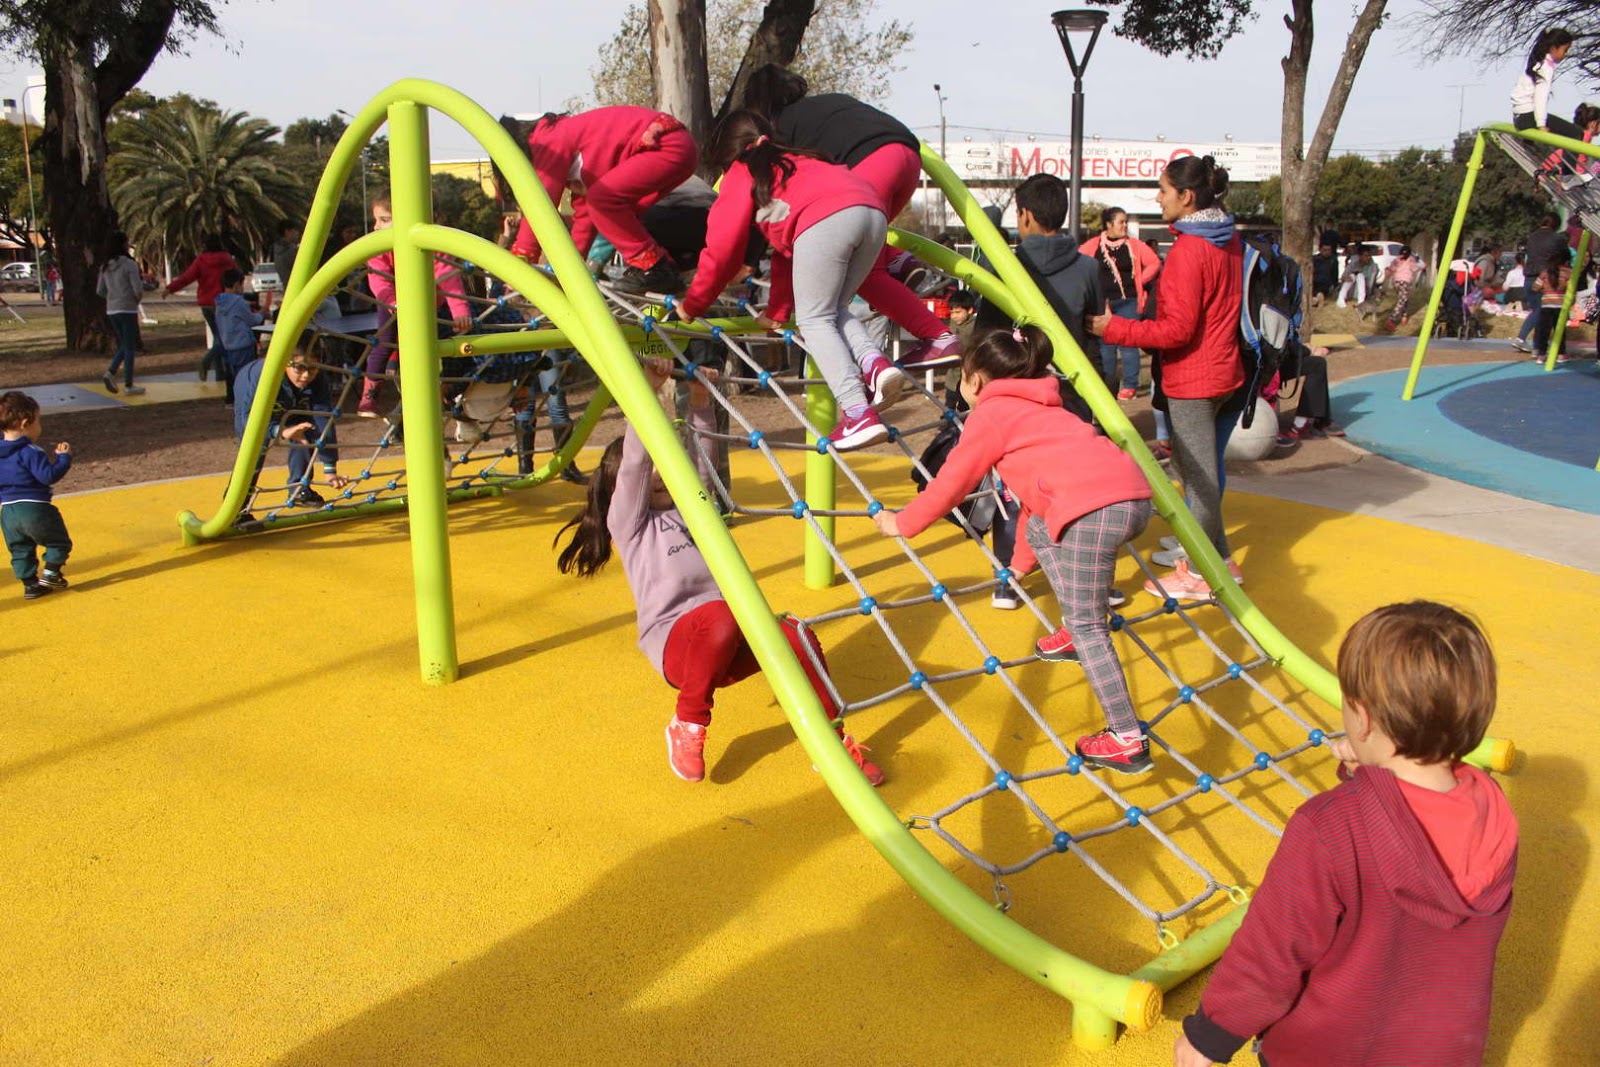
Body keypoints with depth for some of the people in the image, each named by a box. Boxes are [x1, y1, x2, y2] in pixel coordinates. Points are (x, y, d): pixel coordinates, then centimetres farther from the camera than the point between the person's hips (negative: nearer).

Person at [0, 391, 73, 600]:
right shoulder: (31, 453, -17)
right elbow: (49, 475, -23)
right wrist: (64, 457, -13)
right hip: (34, 509, -7)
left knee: (20, 550, 16)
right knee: (59, 542, 12)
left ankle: (30, 584, 16)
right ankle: (50, 574, 7)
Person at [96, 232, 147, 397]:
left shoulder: (105, 267, 8)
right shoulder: (129, 264, -12)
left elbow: (100, 291, 11)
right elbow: (138, 289, -15)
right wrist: (137, 300, 5)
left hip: (111, 311, 6)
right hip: (128, 310, -6)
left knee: (124, 345, 19)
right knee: (129, 348, 1)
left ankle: (110, 373, 0)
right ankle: (129, 385, 3)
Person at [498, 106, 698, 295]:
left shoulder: (550, 142, -7)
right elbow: (583, 209, 26)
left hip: (670, 148, -10)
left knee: (601, 200, -16)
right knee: (615, 214, 13)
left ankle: (655, 270, -11)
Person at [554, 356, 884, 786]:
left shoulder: (687, 510, 29)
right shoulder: (627, 520, 10)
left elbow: (700, 465, 25)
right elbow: (633, 464, -2)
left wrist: (700, 406, 14)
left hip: (732, 641, 5)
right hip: (675, 639, -5)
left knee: (797, 637, -26)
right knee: (720, 617, -40)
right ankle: (687, 727, -17)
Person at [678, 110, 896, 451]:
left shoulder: (742, 171, 21)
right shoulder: (791, 161, 41)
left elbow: (722, 249, 16)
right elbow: (786, 250, 43)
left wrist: (692, 305, 28)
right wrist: (777, 312, 47)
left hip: (827, 220, -7)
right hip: (873, 210, 7)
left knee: (814, 319, 2)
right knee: (832, 310, 21)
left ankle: (859, 414, -11)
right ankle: (875, 364, -5)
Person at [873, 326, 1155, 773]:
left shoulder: (991, 413, 7)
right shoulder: (1034, 407, 33)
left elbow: (950, 482, 11)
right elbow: (1038, 482, 39)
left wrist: (901, 524, 24)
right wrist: (1023, 561, 46)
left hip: (1096, 508, -9)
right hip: (1136, 495, 9)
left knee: (1087, 627, -4)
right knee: (1040, 528, 32)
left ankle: (1128, 739, -7)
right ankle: (1075, 632, 33)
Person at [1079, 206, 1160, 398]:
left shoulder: (1134, 245, 3)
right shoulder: (1094, 245, 2)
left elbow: (1155, 262, 7)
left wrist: (1140, 280, 1)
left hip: (1127, 302, -1)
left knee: (1128, 344, -3)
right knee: (1105, 345, 7)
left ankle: (1130, 385, 3)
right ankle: (1107, 385, 16)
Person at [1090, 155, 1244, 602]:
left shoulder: (1188, 250, -19)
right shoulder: (1230, 241, 9)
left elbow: (1177, 328, -22)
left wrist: (1114, 328, -20)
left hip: (1191, 381, -9)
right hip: (1225, 372, 9)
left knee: (1199, 476, -1)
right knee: (1206, 470, 18)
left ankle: (1199, 573, 9)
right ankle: (1218, 557, 28)